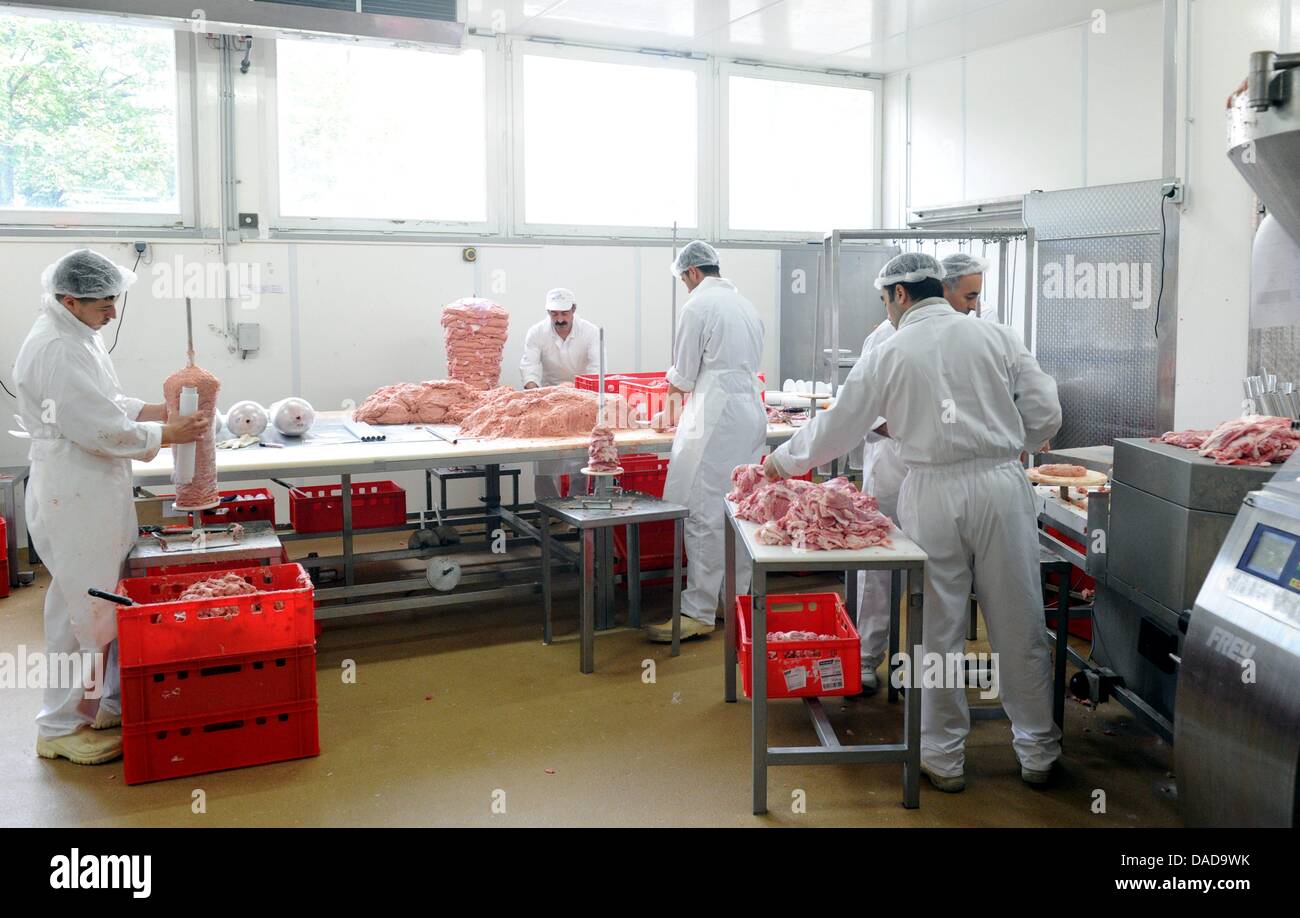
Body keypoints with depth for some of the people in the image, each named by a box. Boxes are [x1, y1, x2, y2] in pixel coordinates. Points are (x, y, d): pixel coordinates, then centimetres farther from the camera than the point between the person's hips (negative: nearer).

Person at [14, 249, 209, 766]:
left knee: (111, 603, 17)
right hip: (74, 499, -10)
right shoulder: (53, 350, -21)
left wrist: (166, 411, 4)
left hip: (99, 493, 10)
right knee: (81, 611, 0)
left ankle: (107, 704, 30)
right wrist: (170, 434, -12)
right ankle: (60, 729, 14)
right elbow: (104, 429, -23)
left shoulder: (79, 337, 10)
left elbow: (109, 404, 18)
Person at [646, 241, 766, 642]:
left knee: (703, 514, -7)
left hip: (716, 415, -9)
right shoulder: (747, 305, 17)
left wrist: (674, 381, 18)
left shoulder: (697, 305, -7)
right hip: (751, 410, 9)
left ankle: (699, 612, -5)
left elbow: (684, 374, -5)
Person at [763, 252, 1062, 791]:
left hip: (933, 492, -1)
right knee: (1018, 623, 11)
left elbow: (837, 428, 6)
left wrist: (783, 460, 22)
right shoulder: (996, 337, 6)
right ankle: (1037, 751, 23)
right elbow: (1044, 413, 3)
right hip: (1001, 485, 2)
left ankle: (944, 757, 19)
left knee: (937, 629, 9)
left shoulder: (889, 354, 1)